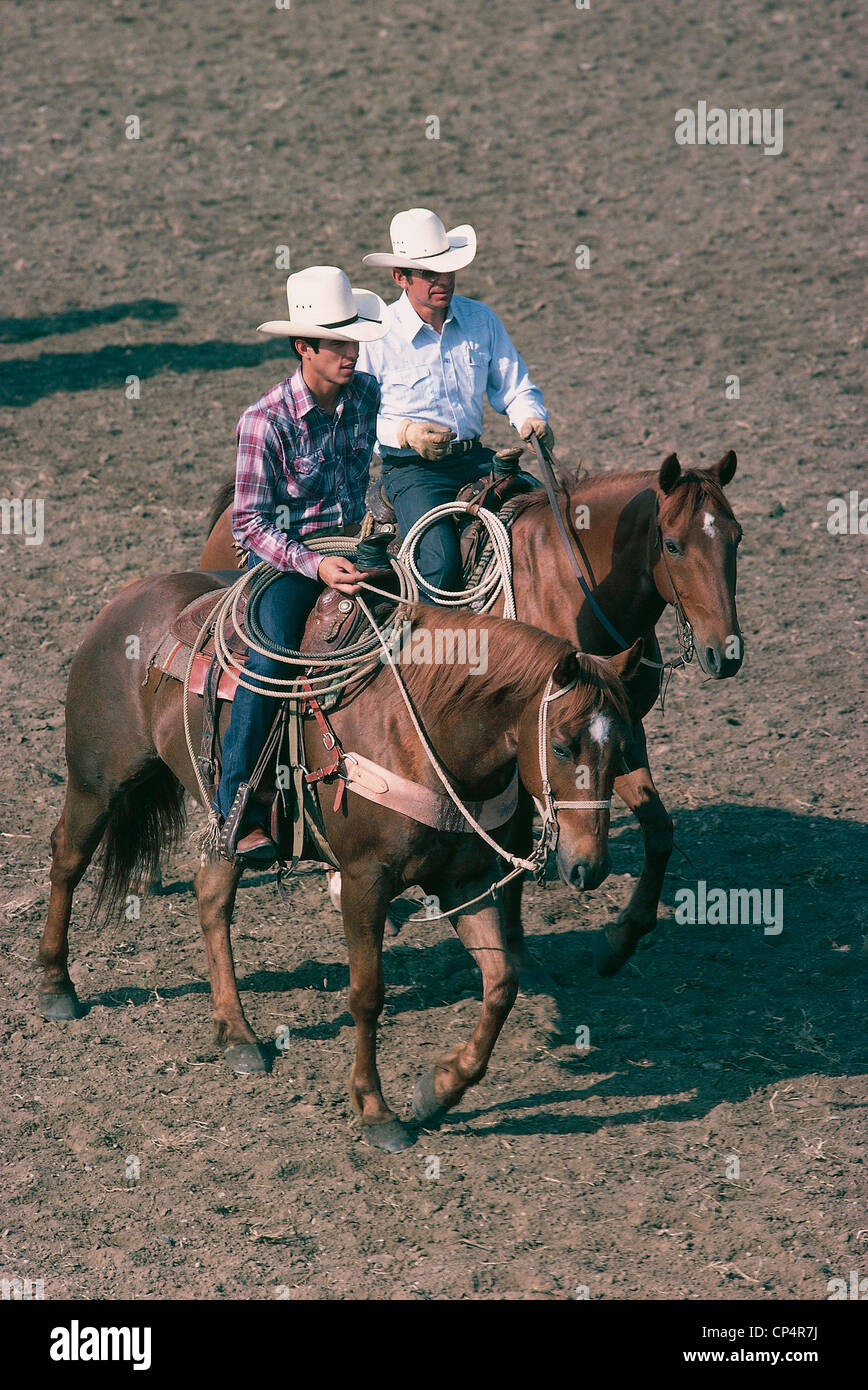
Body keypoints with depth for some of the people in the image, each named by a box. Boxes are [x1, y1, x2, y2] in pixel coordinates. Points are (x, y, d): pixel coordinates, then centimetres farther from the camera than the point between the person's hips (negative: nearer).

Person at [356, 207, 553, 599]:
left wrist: (531, 419, -9)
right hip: (410, 468, -4)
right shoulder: (378, 335, -5)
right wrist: (403, 432, -19)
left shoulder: (482, 320, 7)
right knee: (441, 564, -30)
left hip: (475, 459, 5)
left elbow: (515, 388, 15)